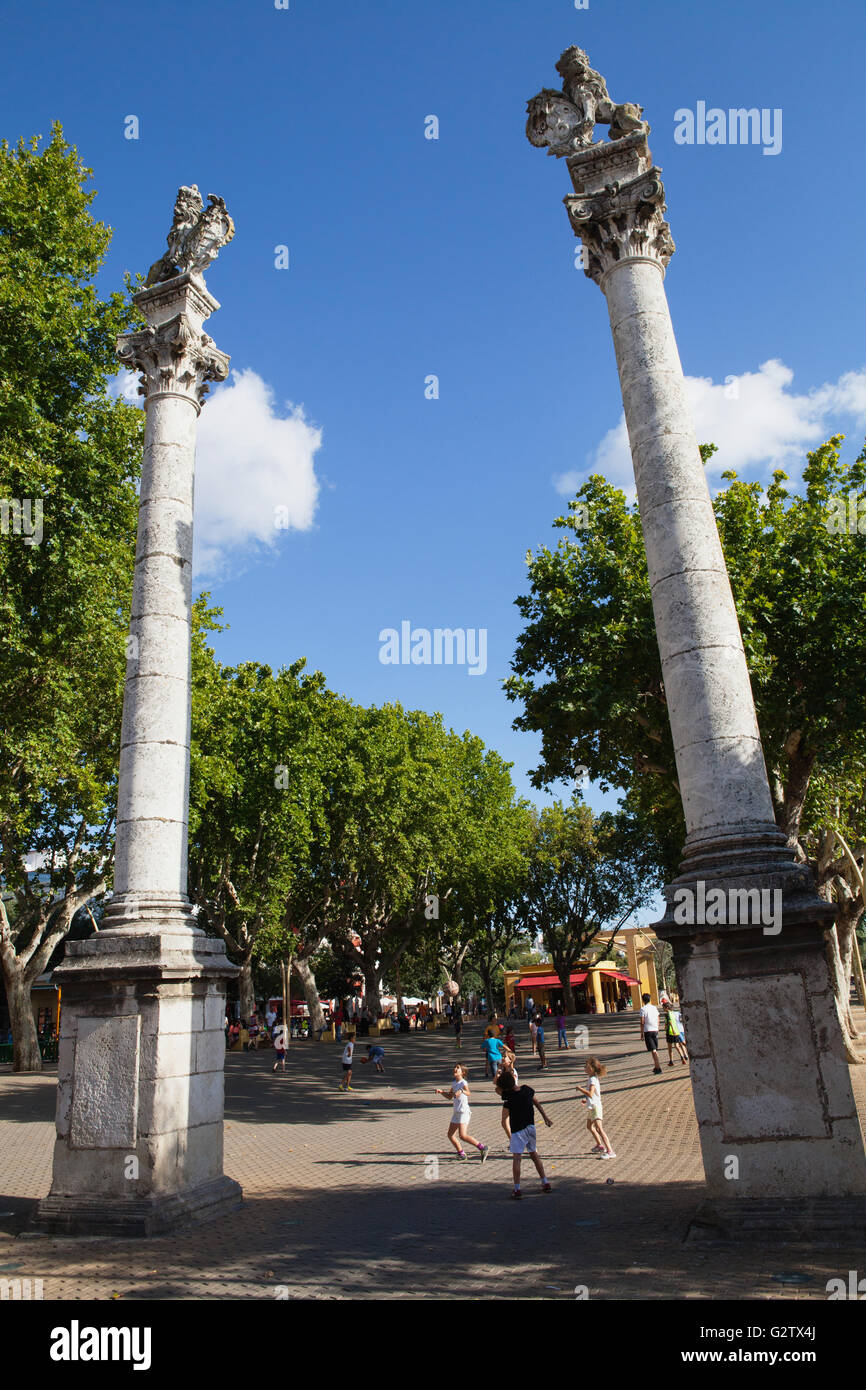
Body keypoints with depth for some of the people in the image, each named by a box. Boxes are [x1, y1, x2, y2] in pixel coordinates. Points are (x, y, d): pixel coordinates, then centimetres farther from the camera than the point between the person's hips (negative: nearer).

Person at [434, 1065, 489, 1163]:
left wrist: (461, 1091, -53)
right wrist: (441, 1091, 7)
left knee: (463, 1135, -17)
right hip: (456, 1112, 9)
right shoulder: (454, 1083, 12)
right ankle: (461, 1154, 22)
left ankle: (482, 1148, -9)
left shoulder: (463, 1082, -13)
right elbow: (449, 1097, 21)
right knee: (450, 1134, 10)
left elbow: (468, 1093, -33)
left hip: (464, 1112, -9)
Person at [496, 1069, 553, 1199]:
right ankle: (545, 1184, 22)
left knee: (516, 1158, 1)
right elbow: (537, 1103, 9)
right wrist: (545, 1117, 22)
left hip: (518, 1130, -6)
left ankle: (517, 1189, -1)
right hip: (531, 1127, 6)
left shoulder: (509, 1098, -19)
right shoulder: (527, 1090, -6)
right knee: (533, 1154, 20)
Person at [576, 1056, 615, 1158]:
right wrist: (586, 1100, 15)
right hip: (591, 1107, 11)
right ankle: (600, 1145, 42)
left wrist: (580, 1089, -23)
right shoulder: (595, 1078, 10)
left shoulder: (593, 1079, -21)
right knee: (589, 1126, 27)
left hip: (595, 1107, -11)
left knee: (599, 1129, -17)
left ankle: (610, 1151, -21)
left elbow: (590, 1094, -34)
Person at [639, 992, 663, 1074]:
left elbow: (642, 1022, -11)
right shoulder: (654, 1008, 7)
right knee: (655, 1050, 17)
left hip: (648, 1031, -5)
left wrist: (641, 1033, -3)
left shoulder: (643, 1009, -9)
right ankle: (656, 1067, 25)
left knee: (653, 1050, -6)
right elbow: (658, 1020, 11)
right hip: (655, 1030, 5)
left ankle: (658, 1068, -12)